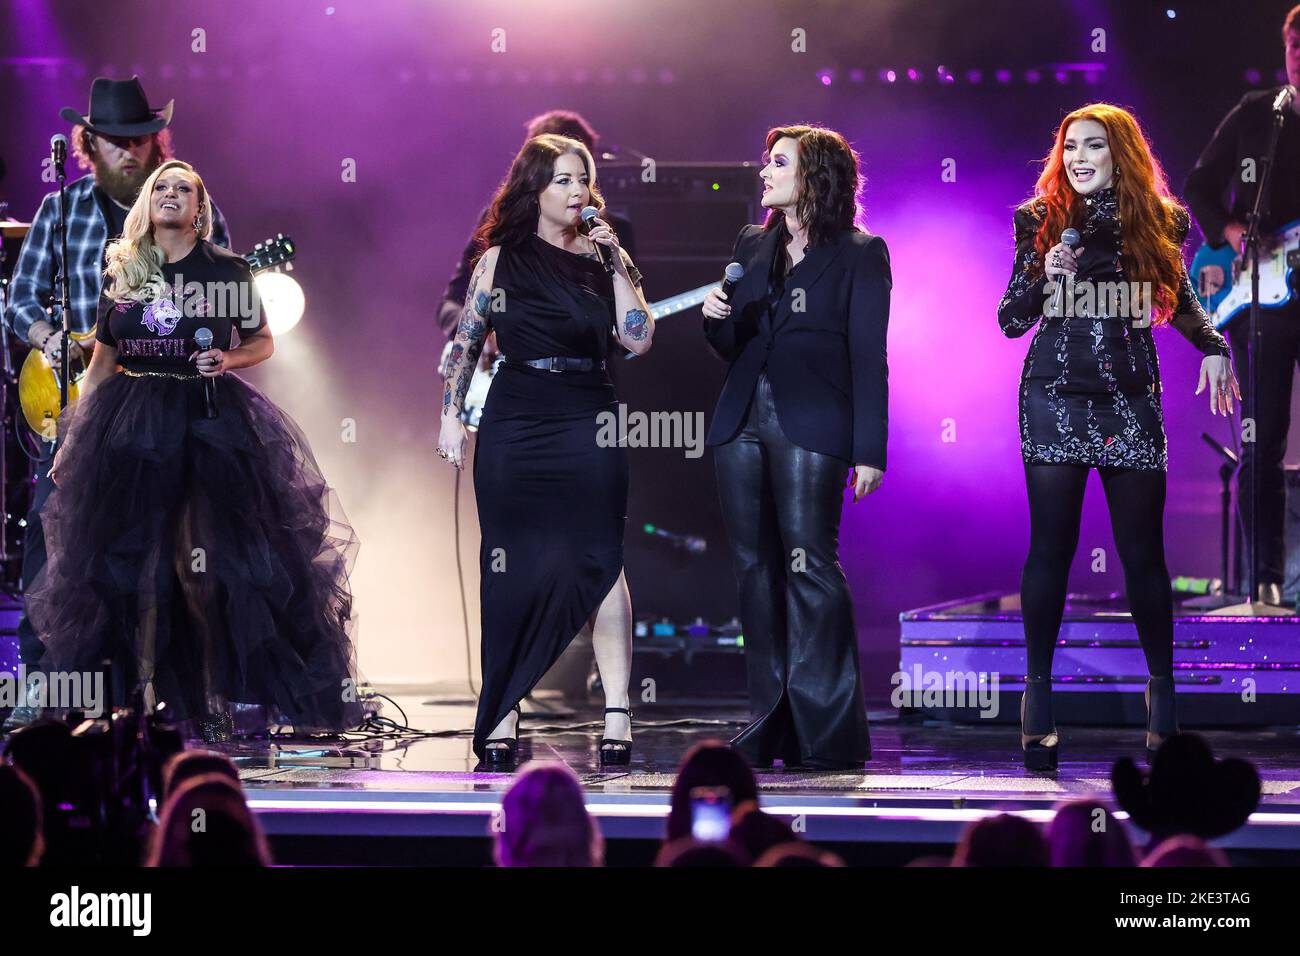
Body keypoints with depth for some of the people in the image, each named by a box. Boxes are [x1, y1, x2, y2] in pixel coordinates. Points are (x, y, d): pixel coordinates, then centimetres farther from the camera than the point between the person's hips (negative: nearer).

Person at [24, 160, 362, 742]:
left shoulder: (227, 271, 4)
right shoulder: (123, 273, 10)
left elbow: (263, 342, 12)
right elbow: (102, 360, 14)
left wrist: (229, 359, -9)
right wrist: (71, 439, 10)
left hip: (210, 421, -2)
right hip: (133, 425, 2)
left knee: (209, 564, -8)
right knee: (134, 563, 1)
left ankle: (217, 701, -1)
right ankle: (142, 699, 8)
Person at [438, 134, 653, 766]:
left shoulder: (605, 258, 8)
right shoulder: (500, 260, 5)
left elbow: (638, 340, -2)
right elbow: (465, 343, 8)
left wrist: (617, 264, -7)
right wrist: (451, 417, 2)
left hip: (588, 429, 0)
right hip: (513, 428, 0)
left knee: (598, 561, -7)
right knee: (511, 568, 1)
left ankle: (618, 714, -8)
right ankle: (501, 719, 6)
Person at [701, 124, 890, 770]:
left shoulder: (859, 254, 1)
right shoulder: (752, 246, 17)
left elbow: (869, 357, -3)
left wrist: (869, 450, -9)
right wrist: (716, 319, -1)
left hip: (810, 425, -6)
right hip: (743, 421, 6)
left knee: (810, 566, -12)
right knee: (755, 568, 5)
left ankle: (829, 732, -8)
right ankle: (771, 723, 10)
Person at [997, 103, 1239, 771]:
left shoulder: (1158, 222, 6)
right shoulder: (1041, 220, 4)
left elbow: (1180, 301, 19)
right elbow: (1009, 320, 3)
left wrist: (1212, 345, 1)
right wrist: (1044, 276, -15)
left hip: (1130, 402, 1)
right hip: (1054, 398, -1)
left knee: (1142, 549, 0)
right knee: (1051, 546, -1)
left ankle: (1162, 690, 13)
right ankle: (1038, 692, 5)